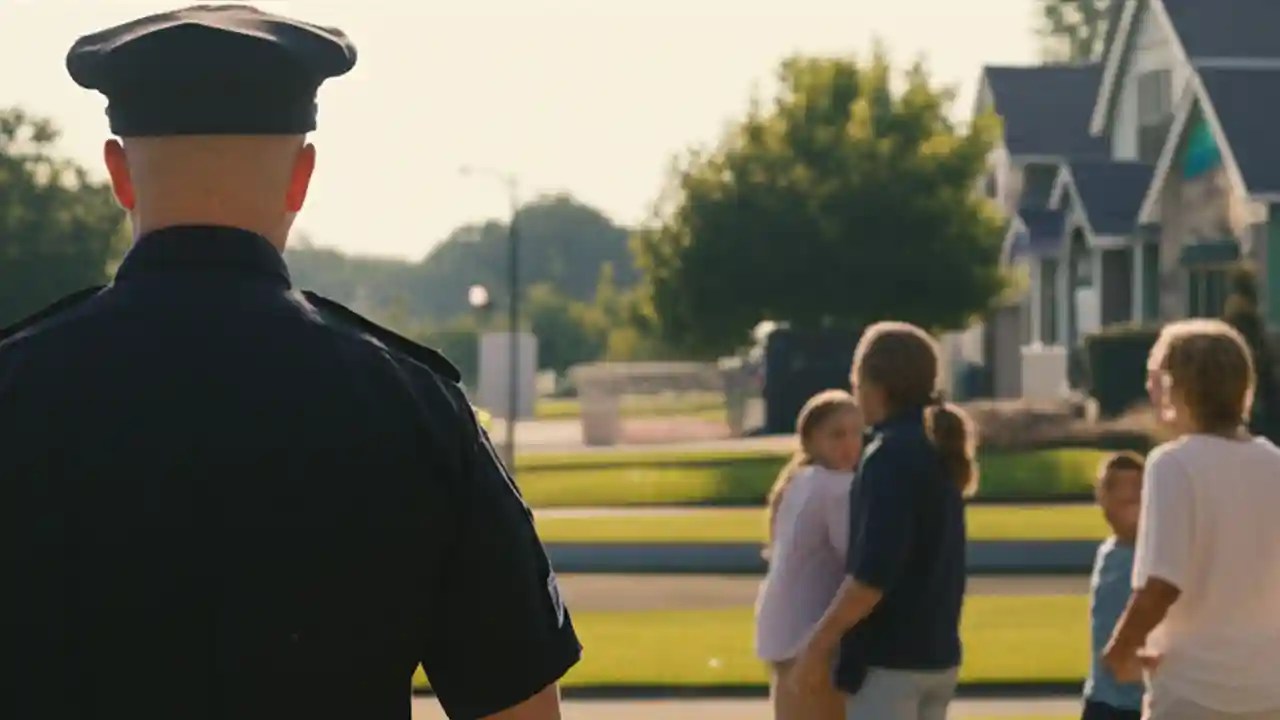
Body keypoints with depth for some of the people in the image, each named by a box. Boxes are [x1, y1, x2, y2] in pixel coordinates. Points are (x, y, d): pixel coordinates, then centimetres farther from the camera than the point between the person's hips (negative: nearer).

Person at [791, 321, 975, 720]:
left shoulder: (891, 454, -16)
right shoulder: (935, 450, 12)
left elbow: (873, 572, -21)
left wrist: (818, 645, -15)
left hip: (888, 657, -9)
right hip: (936, 654, 9)